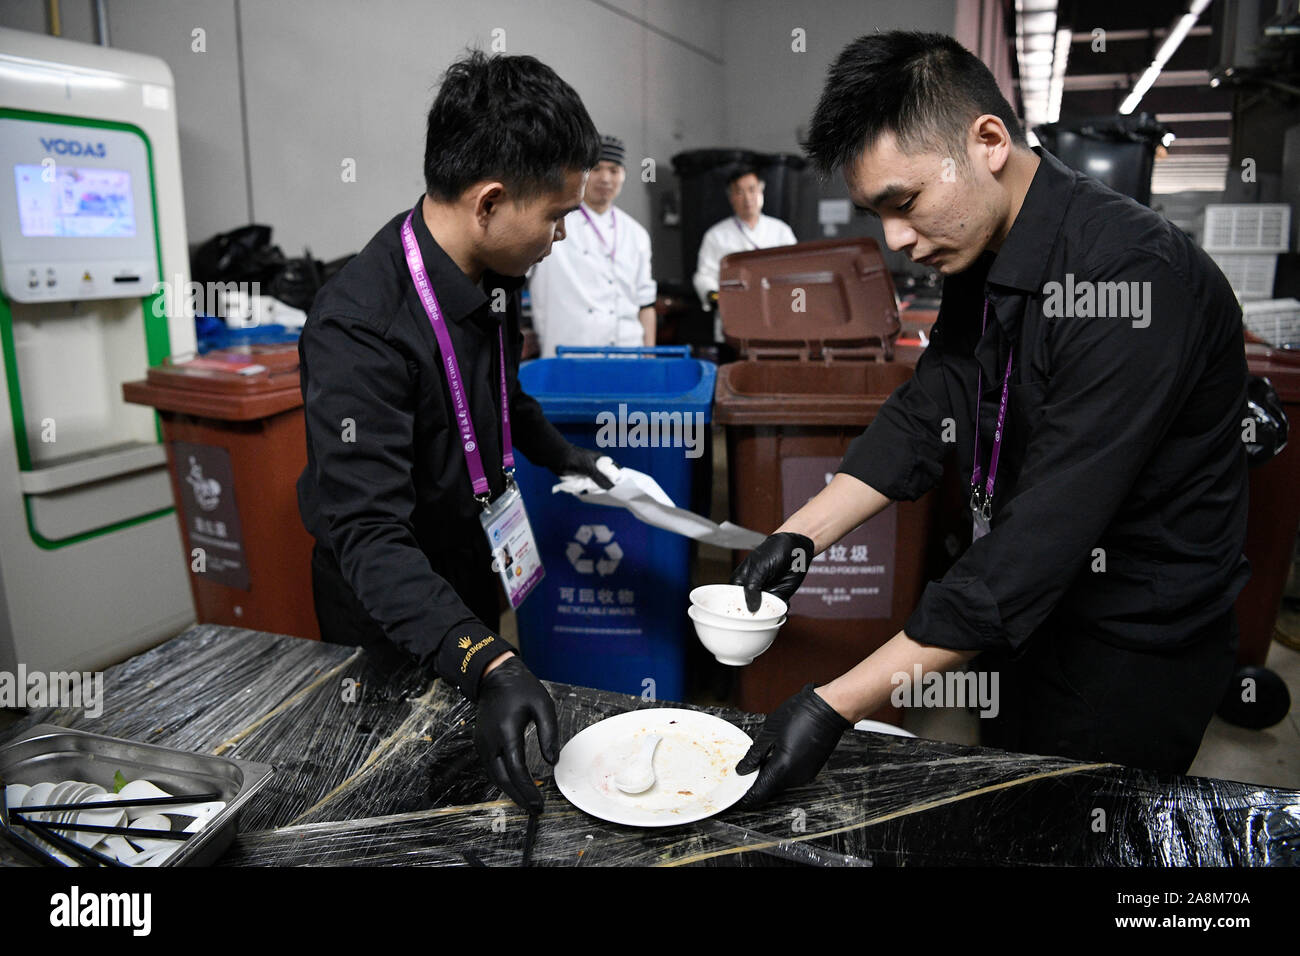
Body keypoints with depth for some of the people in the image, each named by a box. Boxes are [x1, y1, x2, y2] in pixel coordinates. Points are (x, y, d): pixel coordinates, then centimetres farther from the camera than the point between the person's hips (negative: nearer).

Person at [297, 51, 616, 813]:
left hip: (472, 562, 7)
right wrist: (490, 667, -50)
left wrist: (556, 452, 23)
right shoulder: (356, 328, -36)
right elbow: (369, 537, -39)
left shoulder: (493, 271, -9)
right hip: (386, 606, -7)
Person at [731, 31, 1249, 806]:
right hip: (1035, 607, 8)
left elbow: (1043, 537, -34)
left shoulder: (1135, 278, -30)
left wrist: (837, 706, -34)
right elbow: (924, 418, 2)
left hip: (1137, 654, -7)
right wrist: (801, 536, -10)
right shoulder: (984, 253, -2)